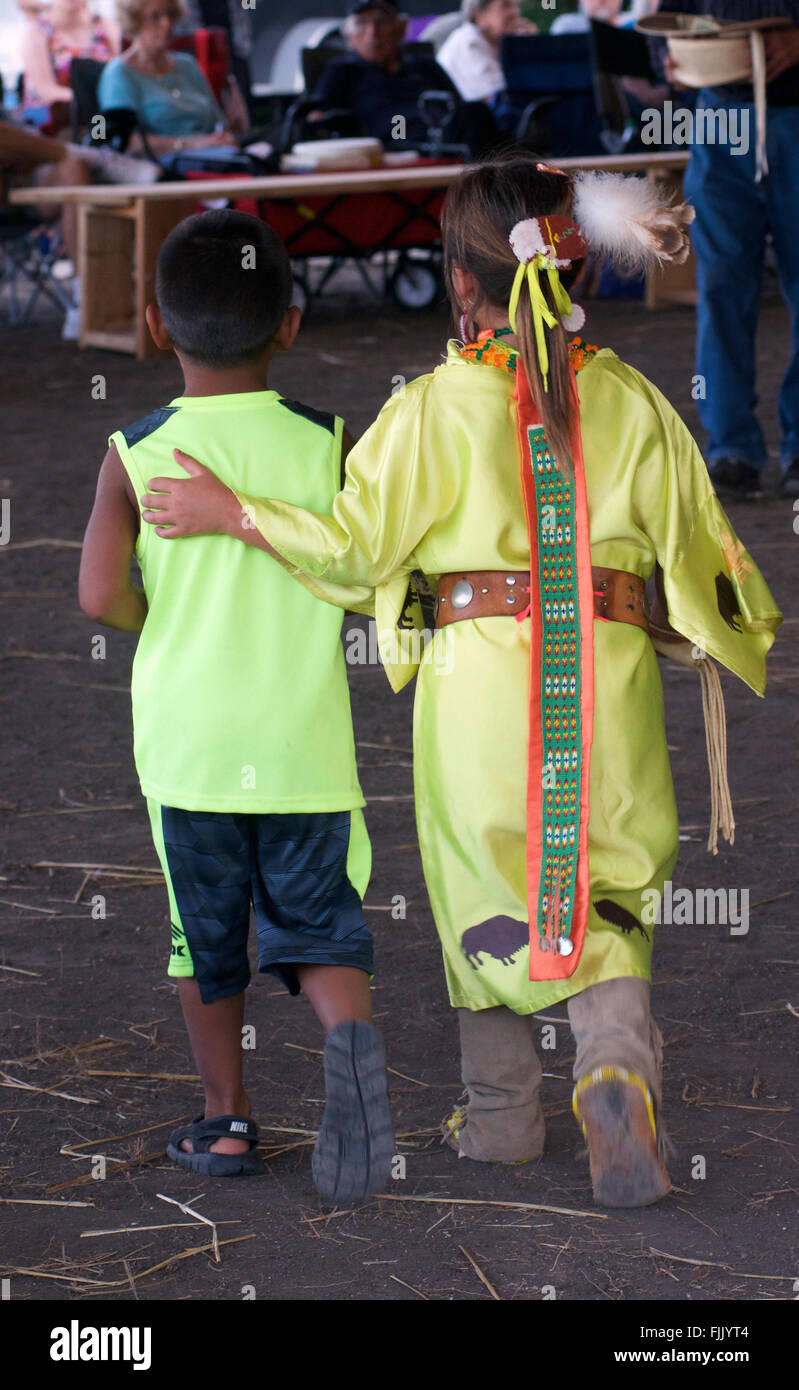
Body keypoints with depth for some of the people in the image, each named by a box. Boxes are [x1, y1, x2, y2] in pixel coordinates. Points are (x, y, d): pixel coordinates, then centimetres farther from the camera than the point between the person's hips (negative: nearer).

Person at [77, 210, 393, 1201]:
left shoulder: (135, 454, -6)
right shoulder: (324, 443, -4)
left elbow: (101, 597, -13)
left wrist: (164, 622, 8)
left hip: (187, 738, 0)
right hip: (303, 737, 0)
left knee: (206, 932, 15)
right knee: (317, 924, 7)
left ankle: (226, 1120, 21)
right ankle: (351, 1034, -23)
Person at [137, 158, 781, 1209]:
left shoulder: (433, 410, -8)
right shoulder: (632, 402, 0)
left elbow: (356, 544, -7)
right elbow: (697, 547, 7)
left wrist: (231, 514, 3)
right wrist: (749, 644, 23)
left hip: (478, 675, -1)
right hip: (611, 680, 2)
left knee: (488, 889, 14)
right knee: (608, 894, 10)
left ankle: (503, 1115, 23)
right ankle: (619, 1063, -16)